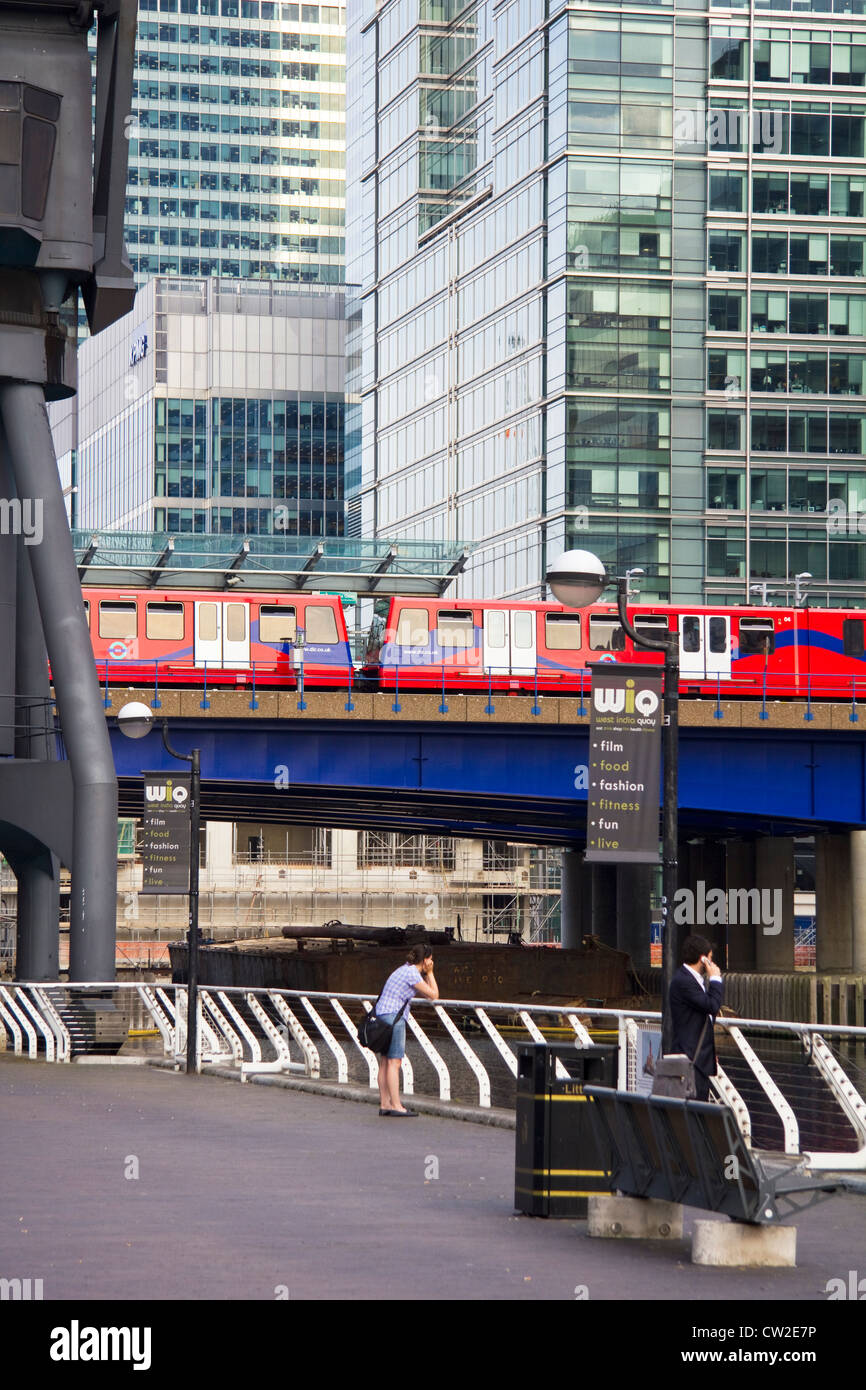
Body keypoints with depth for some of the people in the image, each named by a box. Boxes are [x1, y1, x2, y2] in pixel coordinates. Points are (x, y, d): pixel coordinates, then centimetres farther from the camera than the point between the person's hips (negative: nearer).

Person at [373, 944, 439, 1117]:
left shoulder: (406, 970, 18)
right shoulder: (412, 973, -11)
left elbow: (426, 993, 26)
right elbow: (433, 995, -8)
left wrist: (427, 974, 18)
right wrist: (430, 973, 2)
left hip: (382, 1014, 10)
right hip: (393, 1016, -10)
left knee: (385, 1062, 9)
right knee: (394, 1062, -10)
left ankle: (384, 1104, 10)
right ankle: (396, 1105, -12)